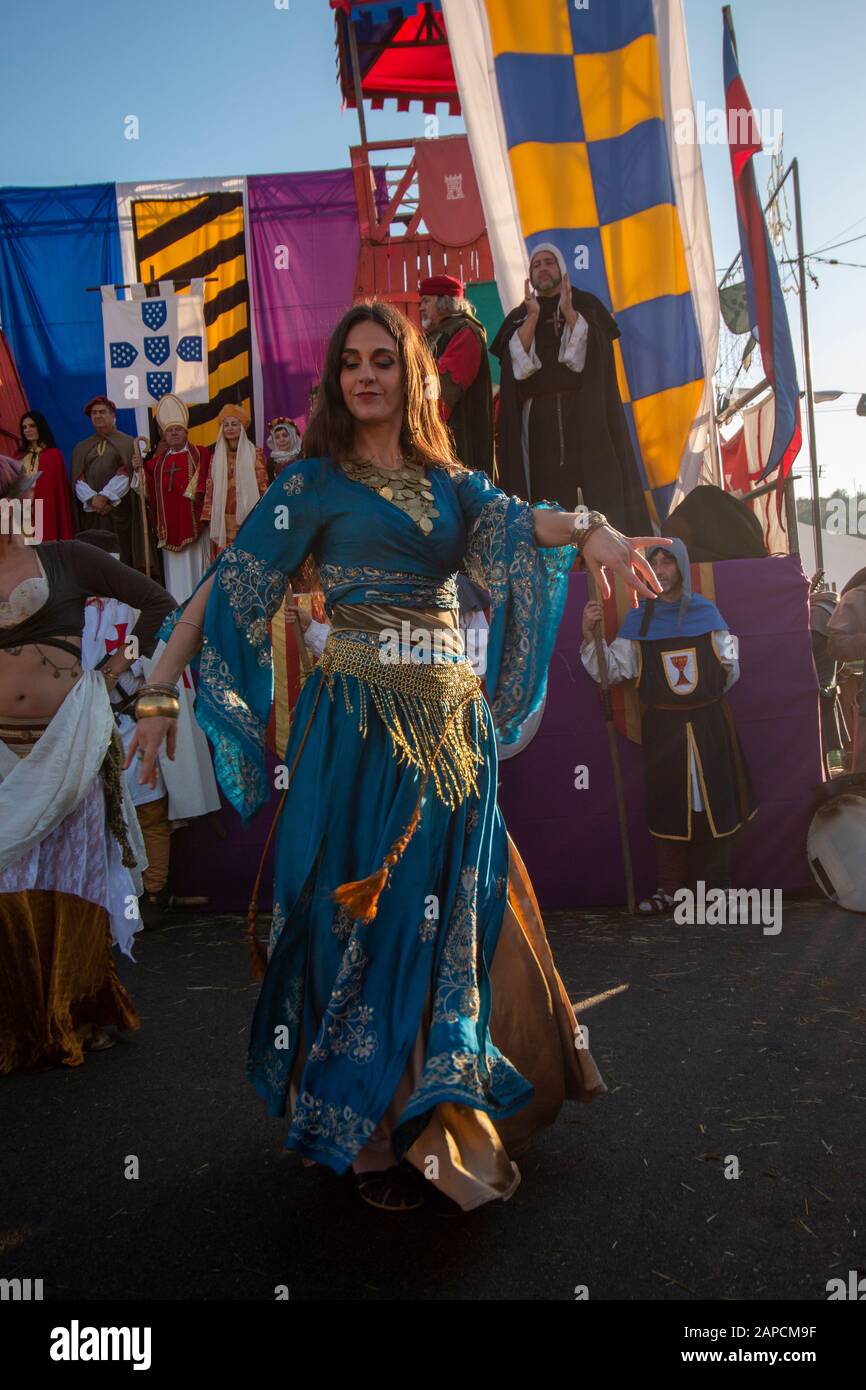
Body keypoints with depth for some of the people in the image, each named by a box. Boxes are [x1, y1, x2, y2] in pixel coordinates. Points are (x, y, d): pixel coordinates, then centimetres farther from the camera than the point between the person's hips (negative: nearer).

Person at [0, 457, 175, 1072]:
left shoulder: (67, 558, 1)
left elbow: (158, 602, 2)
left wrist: (118, 669, -1)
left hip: (69, 741, -2)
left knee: (75, 879, 6)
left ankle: (81, 1014, 22)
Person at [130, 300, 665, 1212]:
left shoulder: (449, 480, 13)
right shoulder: (315, 481, 1)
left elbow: (515, 524, -7)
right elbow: (226, 588, -4)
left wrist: (588, 528, -28)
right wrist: (159, 695, -10)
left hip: (453, 718, 5)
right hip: (360, 718, -4)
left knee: (453, 907, 12)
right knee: (364, 918, 0)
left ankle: (442, 1100, 33)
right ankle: (367, 1132, 16)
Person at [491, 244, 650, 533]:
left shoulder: (587, 304, 13)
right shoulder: (518, 316, 16)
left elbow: (594, 347, -4)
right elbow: (518, 358, -2)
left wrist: (569, 312, -11)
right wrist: (533, 316, -9)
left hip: (584, 410, -1)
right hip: (538, 415, 1)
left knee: (596, 481, -9)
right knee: (547, 488, -6)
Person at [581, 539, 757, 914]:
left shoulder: (705, 611, 2)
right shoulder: (638, 620, 2)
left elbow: (730, 668, 7)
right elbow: (612, 670, -4)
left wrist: (705, 695, 7)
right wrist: (590, 635, -14)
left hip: (708, 723, 0)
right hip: (662, 726, 0)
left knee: (713, 801, 5)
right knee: (667, 806, 5)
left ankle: (717, 882, 18)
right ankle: (670, 887, 17)